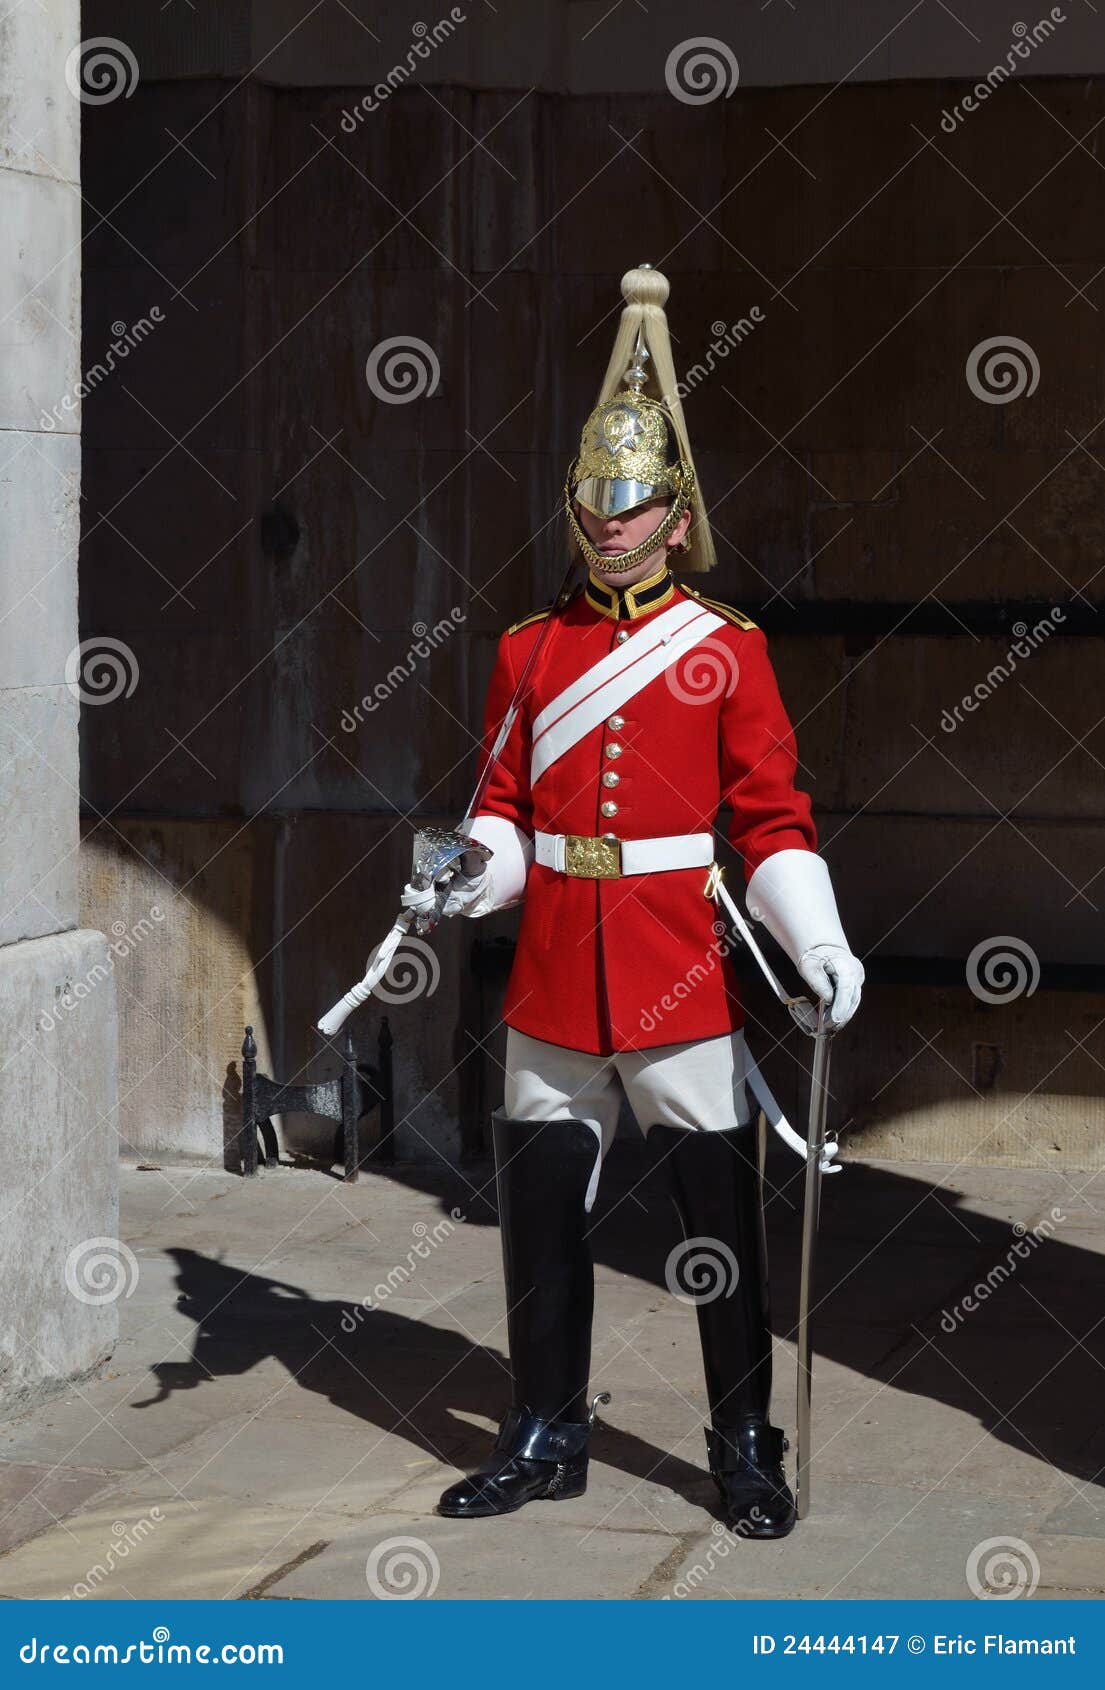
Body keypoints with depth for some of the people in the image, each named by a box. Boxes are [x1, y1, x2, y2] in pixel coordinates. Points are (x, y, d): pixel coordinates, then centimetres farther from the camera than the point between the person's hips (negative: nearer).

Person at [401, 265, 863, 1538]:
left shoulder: (728, 649, 0)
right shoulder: (530, 649, 8)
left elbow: (772, 819, -2)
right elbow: (506, 807, 10)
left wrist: (817, 944, -14)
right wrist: (470, 876, -10)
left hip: (685, 981, -3)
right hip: (554, 979, 3)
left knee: (722, 1220, 2)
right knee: (539, 1210, 8)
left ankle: (745, 1448, 14)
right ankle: (546, 1438, 21)